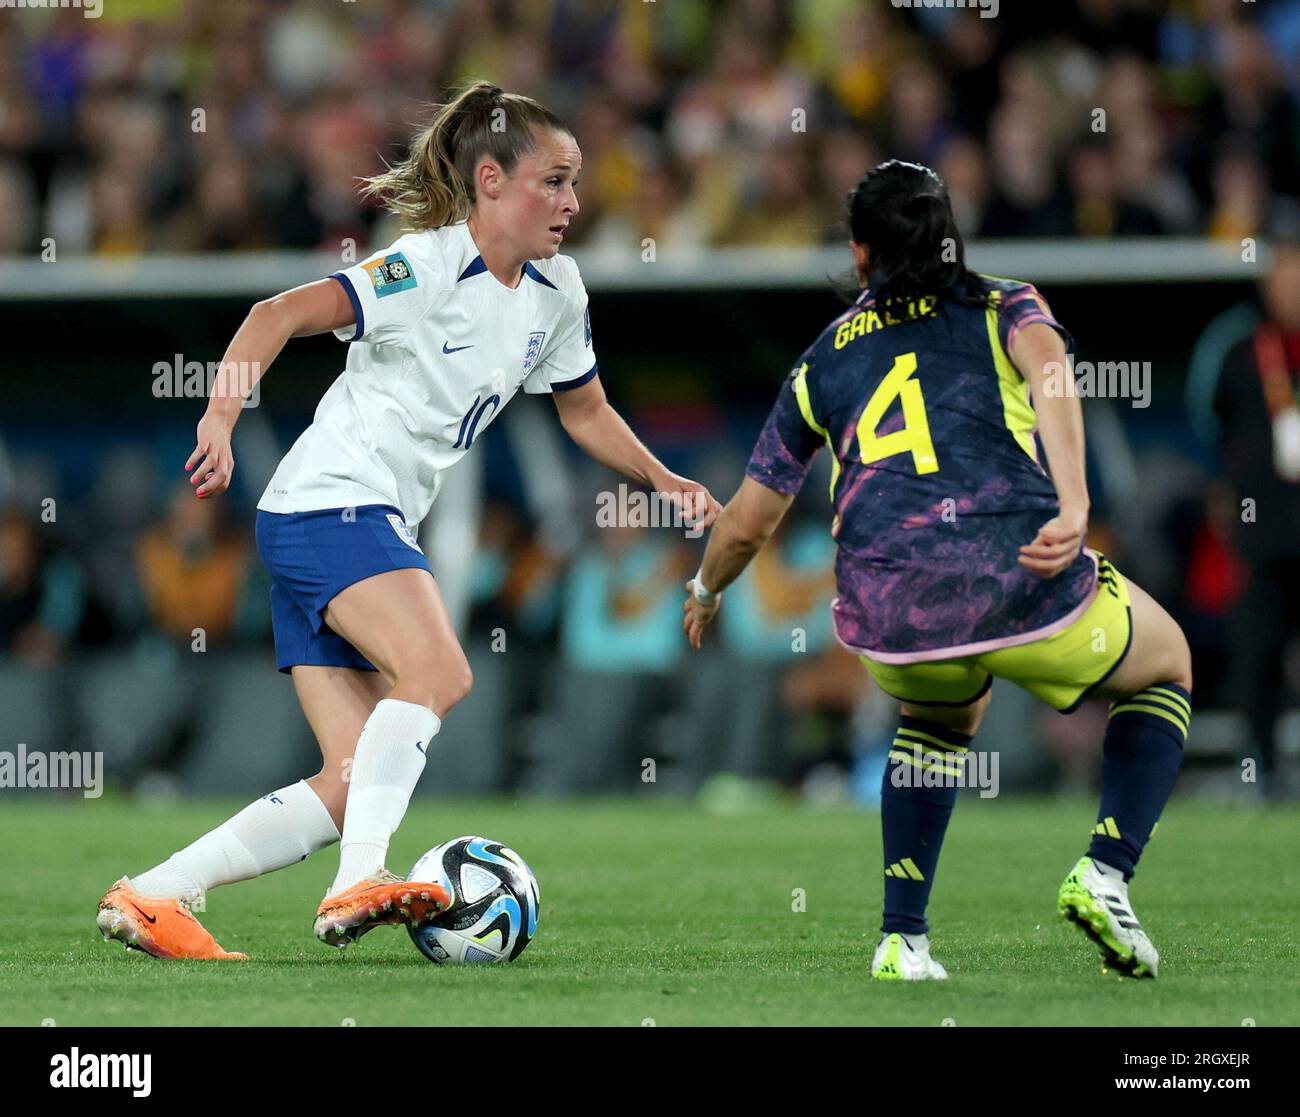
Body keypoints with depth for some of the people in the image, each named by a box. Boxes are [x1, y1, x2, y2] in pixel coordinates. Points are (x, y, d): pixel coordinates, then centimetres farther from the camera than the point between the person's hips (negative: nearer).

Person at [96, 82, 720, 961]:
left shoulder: (556, 292, 12)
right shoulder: (428, 268, -14)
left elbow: (584, 409, 27)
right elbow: (279, 315, -22)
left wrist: (663, 479, 16)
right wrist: (221, 419, -33)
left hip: (377, 526, 9)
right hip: (329, 502, -9)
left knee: (355, 783, 0)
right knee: (437, 672, -30)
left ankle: (151, 897, 1)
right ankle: (359, 884, -33)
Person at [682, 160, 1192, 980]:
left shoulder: (821, 363, 24)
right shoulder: (1001, 305, 17)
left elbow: (746, 523, 28)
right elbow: (1047, 366, -8)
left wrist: (707, 593, 49)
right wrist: (1072, 506, -20)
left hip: (887, 619, 3)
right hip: (1025, 578, -3)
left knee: (944, 715, 38)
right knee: (1167, 668, 27)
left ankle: (903, 940, 23)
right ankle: (1107, 873, 7)